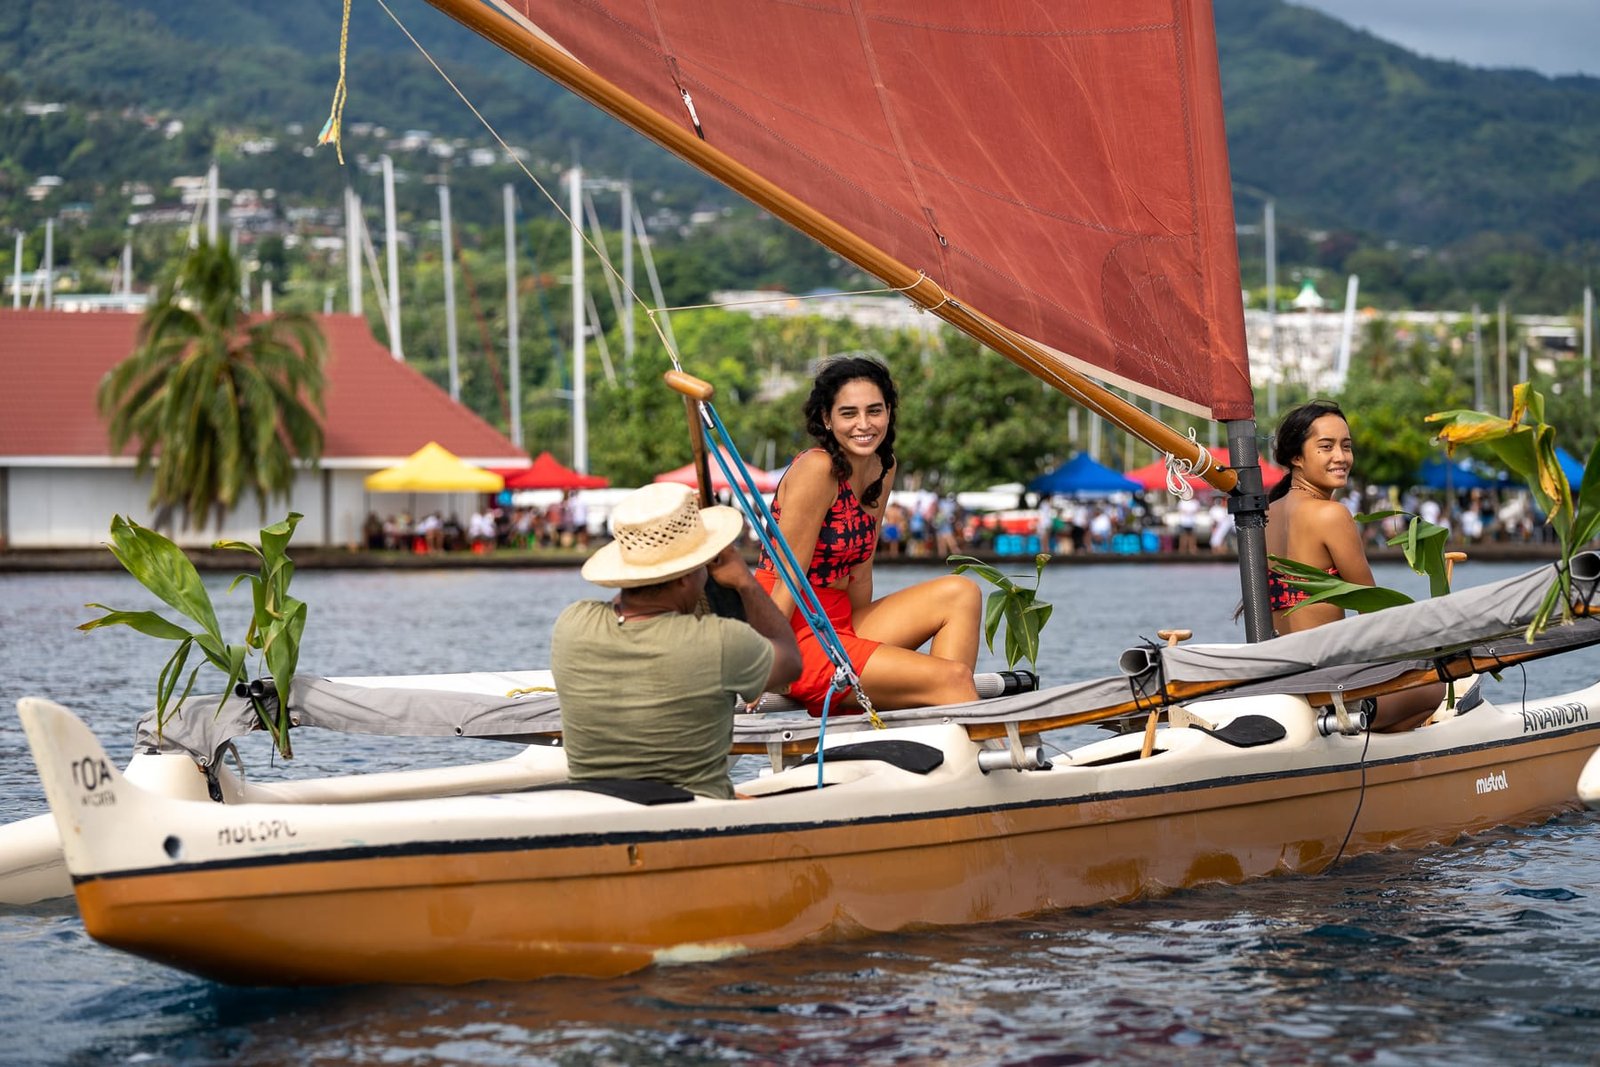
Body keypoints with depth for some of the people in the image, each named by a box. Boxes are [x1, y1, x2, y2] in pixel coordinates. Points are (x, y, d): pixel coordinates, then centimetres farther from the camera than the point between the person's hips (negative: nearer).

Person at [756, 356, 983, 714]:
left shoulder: (883, 470, 9)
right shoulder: (817, 469, -16)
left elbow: (858, 577, 12)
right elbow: (787, 582, -17)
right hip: (796, 638, -9)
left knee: (960, 594, -1)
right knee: (952, 677, -16)